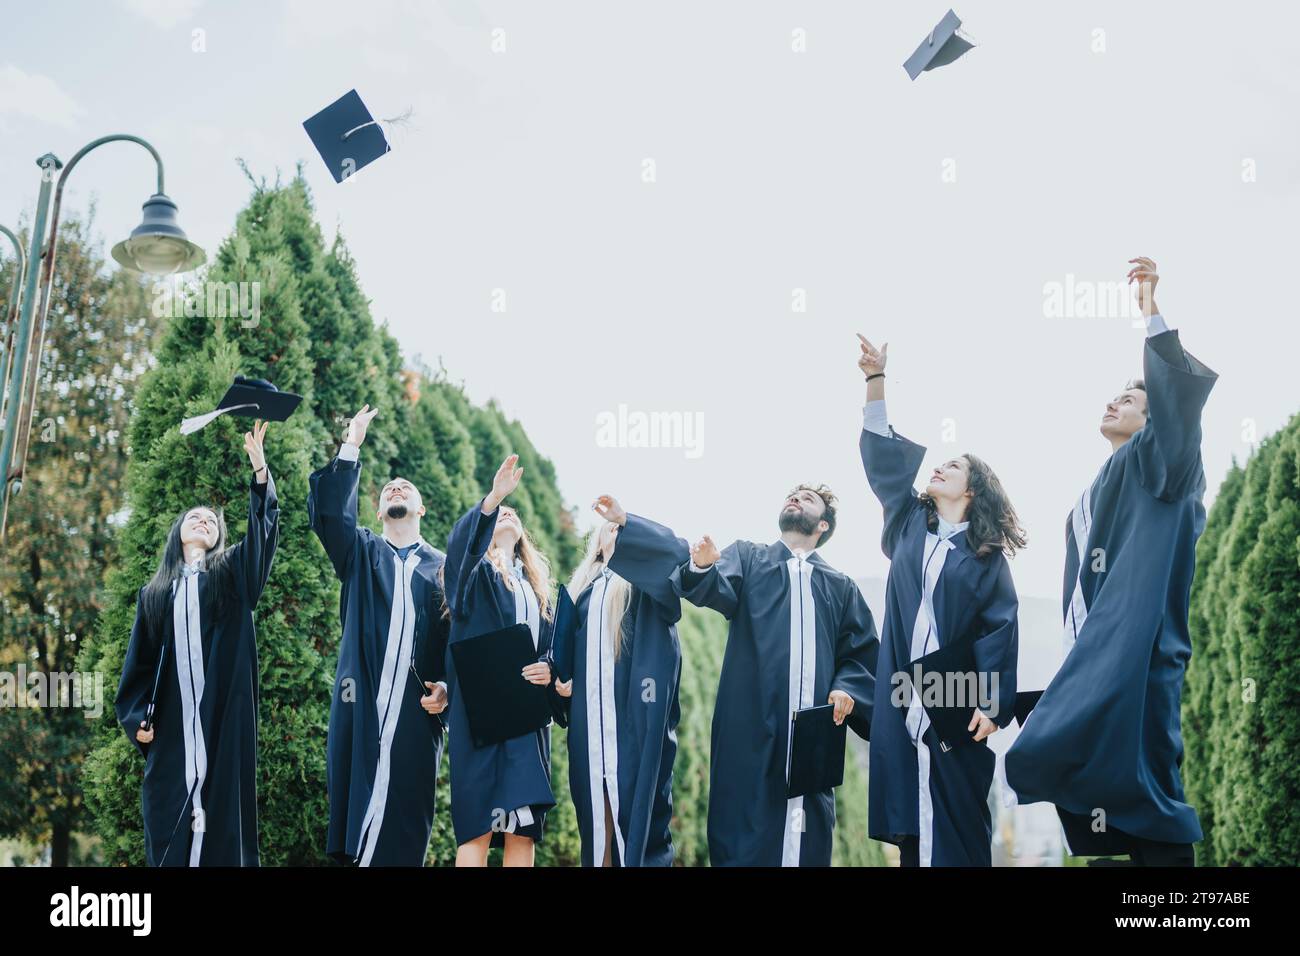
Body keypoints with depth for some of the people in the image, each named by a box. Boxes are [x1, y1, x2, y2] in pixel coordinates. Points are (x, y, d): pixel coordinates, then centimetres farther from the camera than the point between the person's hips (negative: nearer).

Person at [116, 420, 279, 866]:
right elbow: (139, 660, 16)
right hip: (171, 720, 2)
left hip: (221, 715, -2)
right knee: (169, 814, -2)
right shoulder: (154, 593, 20)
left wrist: (259, 467, -12)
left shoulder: (232, 575, 15)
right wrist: (136, 716, 2)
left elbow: (263, 529, -1)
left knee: (222, 811, -6)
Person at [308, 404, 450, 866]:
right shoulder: (361, 552, 16)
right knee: (357, 799, -2)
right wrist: (352, 447, -6)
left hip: (417, 708, 0)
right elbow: (329, 513, -2)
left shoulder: (443, 566, 14)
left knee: (404, 812, -1)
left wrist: (447, 685, -8)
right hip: (362, 704, 0)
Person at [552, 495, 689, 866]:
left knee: (638, 796, -6)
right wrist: (564, 678, 4)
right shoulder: (583, 586, 22)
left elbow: (678, 552, -13)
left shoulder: (648, 579, 8)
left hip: (636, 705, -4)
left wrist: (626, 520, -17)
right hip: (591, 710, 4)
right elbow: (567, 641, 22)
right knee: (596, 806, 4)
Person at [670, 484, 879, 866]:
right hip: (752, 726, -2)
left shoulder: (841, 587, 19)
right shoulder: (746, 558, 14)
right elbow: (716, 590, -6)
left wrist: (846, 689, -7)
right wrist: (702, 567, -29)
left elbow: (862, 653, 14)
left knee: (807, 843, 2)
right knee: (745, 841, -6)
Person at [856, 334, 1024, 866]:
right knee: (909, 811, 3)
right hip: (902, 697, 3)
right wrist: (877, 378, 1)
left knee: (957, 818, -2)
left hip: (956, 700, -3)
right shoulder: (910, 523, 13)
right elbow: (882, 454, 9)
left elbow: (999, 628, -4)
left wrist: (992, 704, -15)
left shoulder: (986, 554, 3)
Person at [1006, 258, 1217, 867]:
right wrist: (1076, 666, 23)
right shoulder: (1089, 503, 28)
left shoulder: (1155, 463, 6)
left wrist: (1152, 316, -20)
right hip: (1094, 656, 8)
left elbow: (1182, 399, -14)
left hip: (1136, 650, -8)